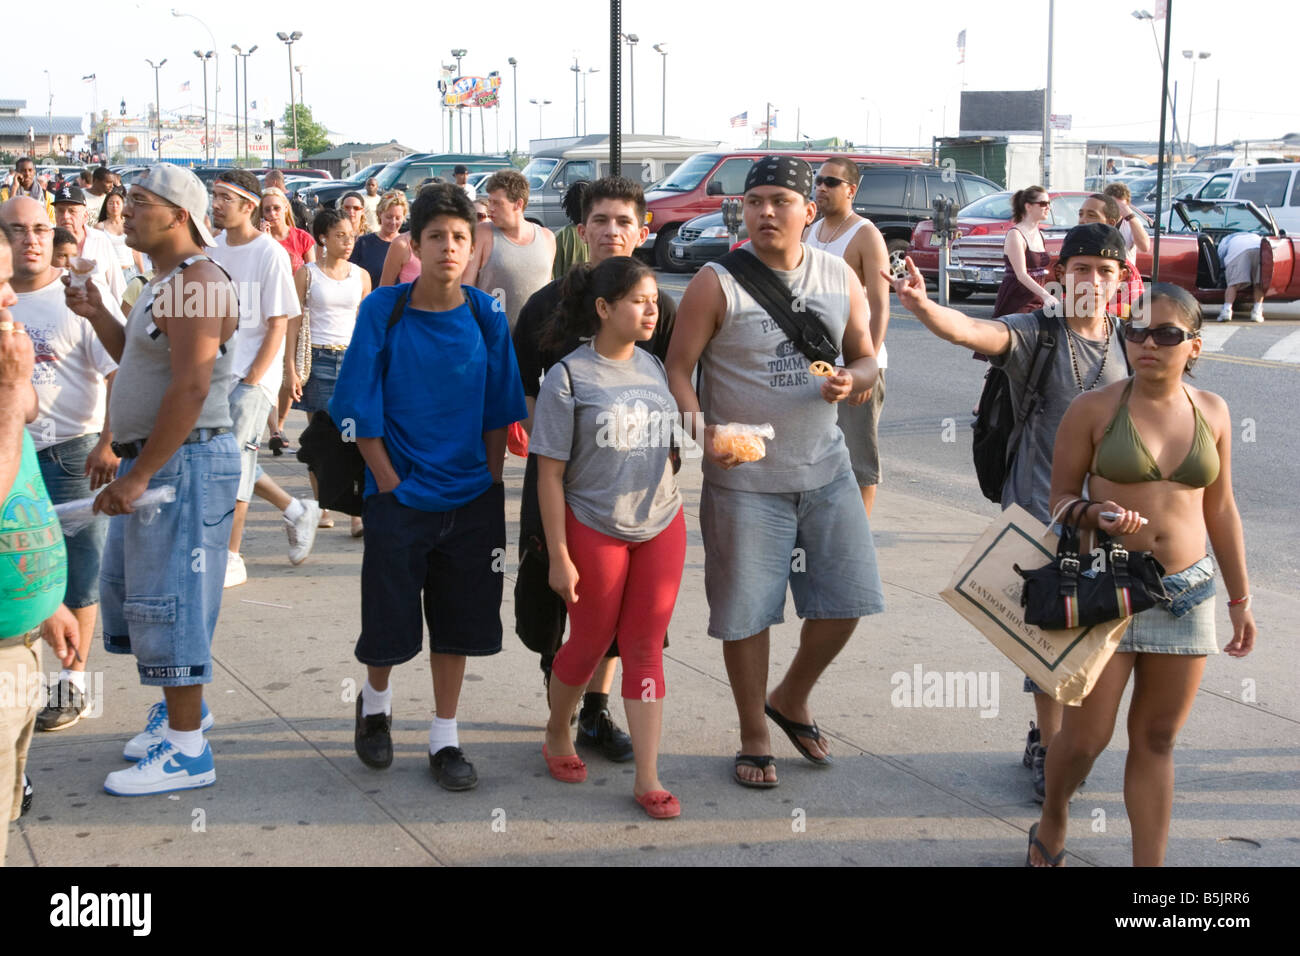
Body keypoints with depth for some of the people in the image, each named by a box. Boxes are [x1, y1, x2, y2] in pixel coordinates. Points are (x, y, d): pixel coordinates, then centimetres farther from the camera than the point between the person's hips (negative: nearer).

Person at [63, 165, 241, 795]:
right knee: (130, 589, 18)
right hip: (152, 459, 11)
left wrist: (138, 476, -25)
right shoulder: (165, 284, 16)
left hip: (185, 461, -11)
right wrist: (98, 316, 11)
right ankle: (179, 708, 32)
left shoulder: (196, 284, -17)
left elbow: (191, 388, -25)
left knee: (167, 600, -7)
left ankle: (186, 750, 0)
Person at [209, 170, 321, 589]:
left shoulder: (270, 253, -11)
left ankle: (231, 558, 1)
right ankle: (297, 512, 29)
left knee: (236, 457, -7)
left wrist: (252, 378, -15)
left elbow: (277, 324, -12)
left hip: (254, 372, -7)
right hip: (218, 370, 7)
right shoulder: (213, 248, 8)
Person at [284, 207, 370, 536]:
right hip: (317, 359, -1)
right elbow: (293, 323, 2)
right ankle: (321, 507, 16)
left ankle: (358, 514, -11)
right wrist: (290, 370, -5)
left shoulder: (361, 276, 10)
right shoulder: (306, 274, 3)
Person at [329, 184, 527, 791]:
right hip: (399, 497, -2)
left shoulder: (485, 317, -1)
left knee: (457, 622, 9)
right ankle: (375, 703, 37)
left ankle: (444, 740, 23)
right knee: (389, 622, 7)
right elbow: (360, 407, -6)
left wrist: (492, 485, 1)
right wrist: (390, 484, -10)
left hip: (470, 499, 2)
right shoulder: (383, 310, -8)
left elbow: (499, 411, 6)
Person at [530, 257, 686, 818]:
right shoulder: (569, 377, -11)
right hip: (594, 531, -4)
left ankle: (647, 778, 9)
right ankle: (557, 735, 38)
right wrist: (559, 556, -12)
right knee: (590, 644, 11)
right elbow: (549, 474, -10)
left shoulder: (655, 368, 5)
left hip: (661, 526, 4)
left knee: (645, 649, 5)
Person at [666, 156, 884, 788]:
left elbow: (866, 360, 11)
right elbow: (677, 369, -9)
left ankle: (792, 700, 31)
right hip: (744, 478, -4)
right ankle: (754, 736, 22)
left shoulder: (841, 278, 4)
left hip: (825, 468, 4)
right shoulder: (717, 284, -8)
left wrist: (851, 380, -12)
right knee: (746, 611, 3)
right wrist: (702, 434, -25)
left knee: (849, 597, 6)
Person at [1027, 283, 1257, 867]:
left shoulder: (1211, 412, 5)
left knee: (1156, 739, 9)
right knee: (1085, 737, -1)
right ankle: (1052, 820, 30)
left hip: (1187, 593, 3)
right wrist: (1095, 515, -23)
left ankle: (1149, 864, 18)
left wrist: (1240, 600, 14)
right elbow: (1060, 497, -1)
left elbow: (1220, 509, 12)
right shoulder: (1095, 409, -6)